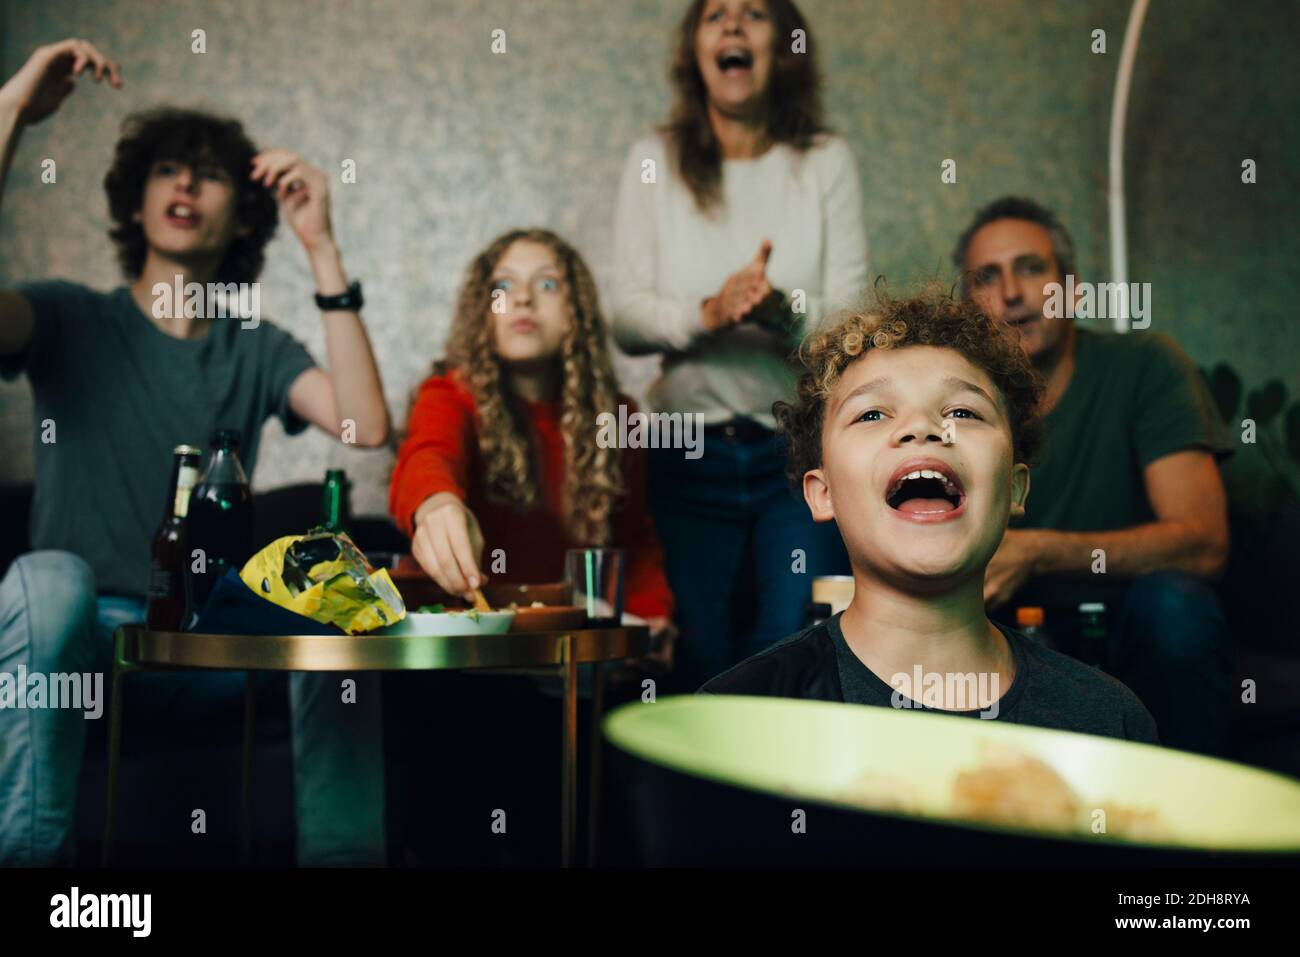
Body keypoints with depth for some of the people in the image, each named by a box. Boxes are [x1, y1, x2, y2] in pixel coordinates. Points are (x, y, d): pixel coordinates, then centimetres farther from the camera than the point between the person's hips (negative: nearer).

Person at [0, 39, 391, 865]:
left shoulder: (257, 350, 12)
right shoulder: (74, 321, 7)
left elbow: (367, 424, -8)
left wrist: (322, 247, -9)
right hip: (78, 640, -2)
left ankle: (344, 847, -17)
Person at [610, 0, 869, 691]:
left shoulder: (826, 161, 4)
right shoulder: (655, 162, 6)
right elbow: (625, 319, -1)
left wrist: (786, 313, -24)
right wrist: (706, 313, -21)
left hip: (803, 450, -1)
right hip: (689, 458, 1)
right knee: (701, 662, 3)